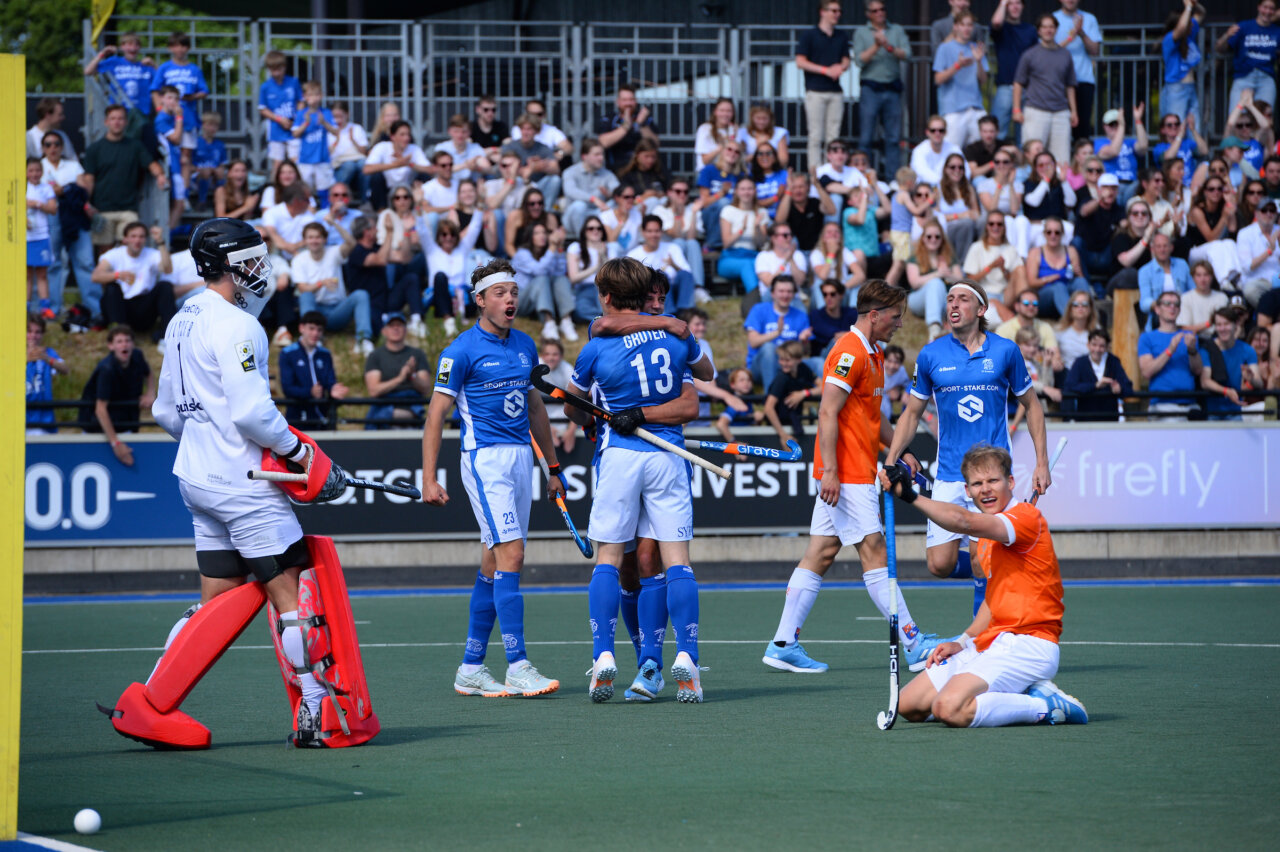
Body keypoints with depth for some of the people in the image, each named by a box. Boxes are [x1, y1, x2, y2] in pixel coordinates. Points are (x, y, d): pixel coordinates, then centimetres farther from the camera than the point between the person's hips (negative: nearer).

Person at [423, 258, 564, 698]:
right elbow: (436, 413, -7)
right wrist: (429, 479, -13)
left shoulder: (525, 345, 13)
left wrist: (553, 467, 22)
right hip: (485, 458, -7)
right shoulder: (462, 350, -7)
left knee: (493, 563, 8)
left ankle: (471, 669, 12)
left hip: (521, 456, 7)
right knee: (511, 554, -15)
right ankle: (517, 666, -17)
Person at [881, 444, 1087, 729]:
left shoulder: (1026, 517, -12)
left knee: (949, 709, -28)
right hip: (991, 643, 10)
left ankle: (1046, 706, -10)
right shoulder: (987, 534, 18)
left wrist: (911, 496, -33)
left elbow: (964, 522, -30)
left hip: (1028, 644, -10)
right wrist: (963, 642, 14)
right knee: (908, 705, 4)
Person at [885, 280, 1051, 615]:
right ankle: (992, 569, 27)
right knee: (940, 564, -5)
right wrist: (891, 461, 1)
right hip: (949, 475, 2)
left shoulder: (1005, 351, 1)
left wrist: (1042, 462, 5)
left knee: (982, 567, -10)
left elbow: (1031, 405, 11)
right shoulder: (931, 356, 4)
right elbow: (912, 412, 13)